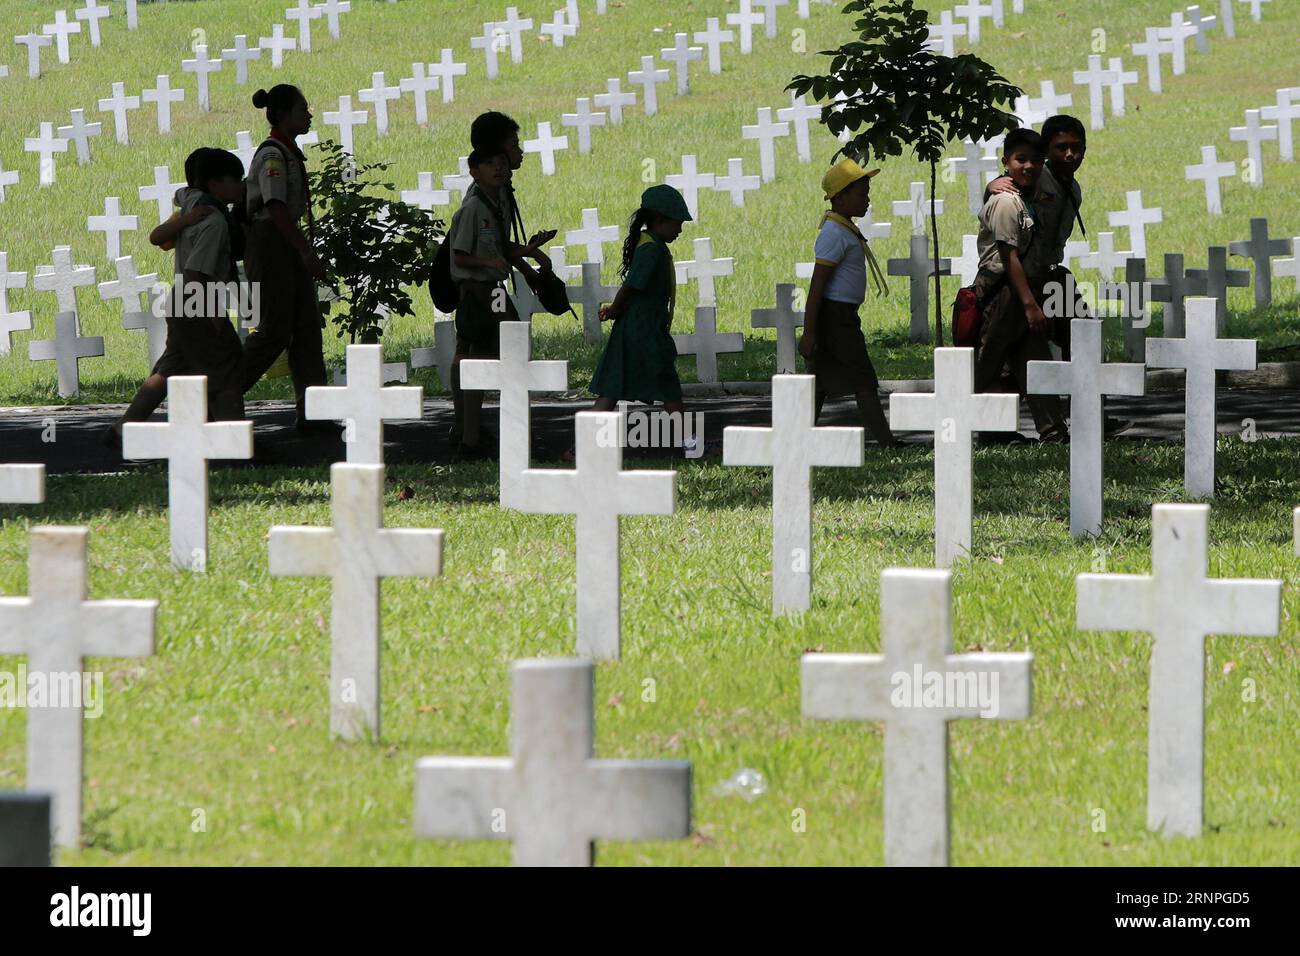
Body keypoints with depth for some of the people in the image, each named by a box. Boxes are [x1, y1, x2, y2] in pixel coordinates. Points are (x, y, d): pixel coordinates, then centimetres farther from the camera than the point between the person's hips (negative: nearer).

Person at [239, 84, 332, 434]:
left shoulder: (290, 153, 14)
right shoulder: (273, 155, -15)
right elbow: (277, 208, -25)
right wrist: (307, 253, -29)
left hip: (288, 244, 10)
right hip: (270, 243, -10)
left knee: (307, 326, 3)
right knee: (274, 330, -8)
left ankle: (310, 412, 1)